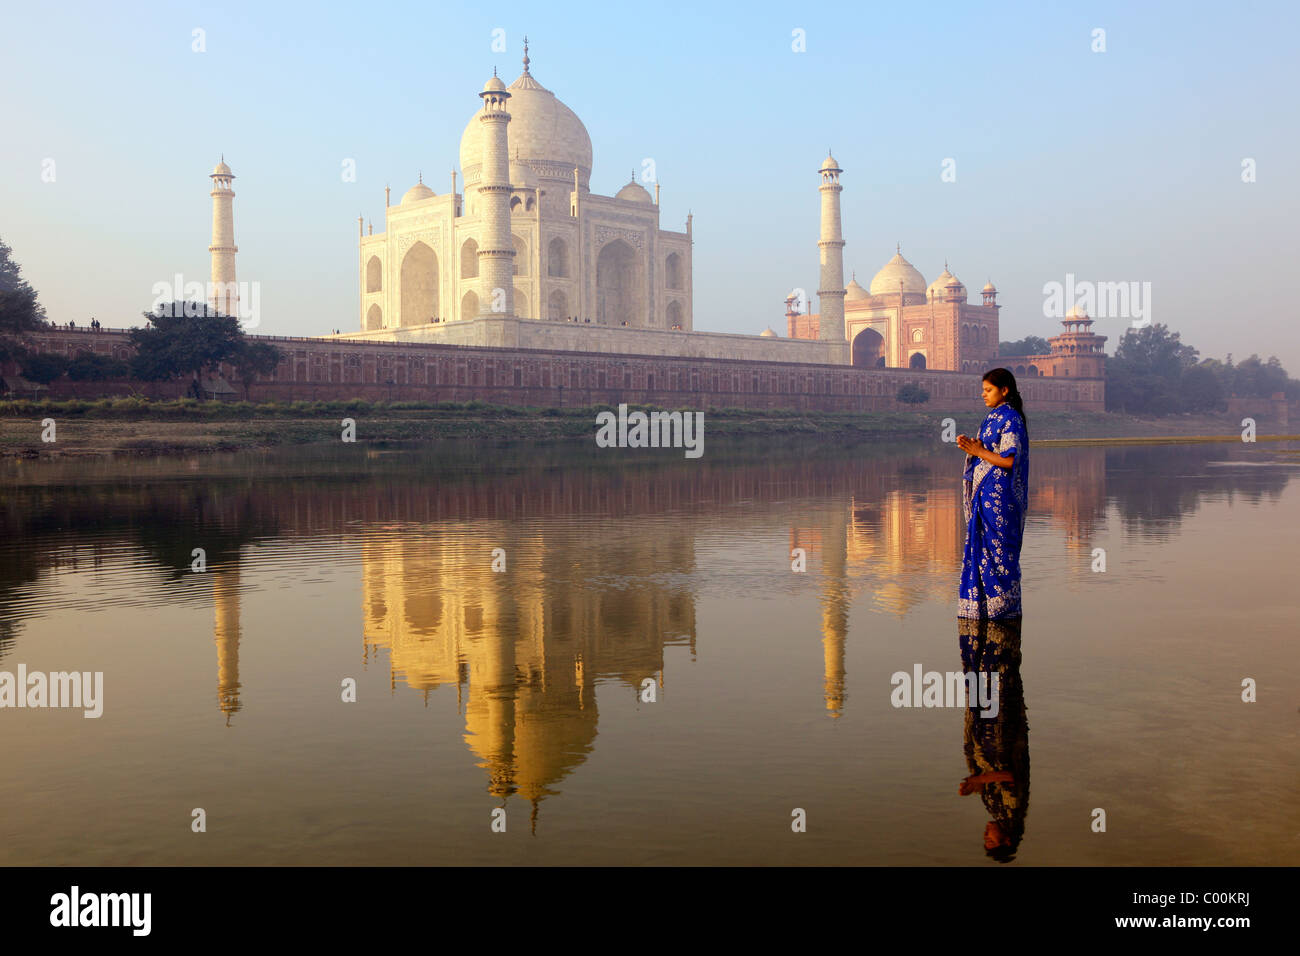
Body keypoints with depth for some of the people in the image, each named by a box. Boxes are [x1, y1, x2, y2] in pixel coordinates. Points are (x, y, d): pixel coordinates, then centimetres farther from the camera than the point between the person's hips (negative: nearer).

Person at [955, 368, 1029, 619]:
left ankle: (1007, 605, 3)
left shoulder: (1010, 419, -13)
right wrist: (971, 445, 1)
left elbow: (1009, 460, -20)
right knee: (982, 547, 10)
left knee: (998, 548, -4)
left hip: (1000, 494, -9)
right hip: (986, 494, 9)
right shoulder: (994, 417, 16)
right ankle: (983, 603, 16)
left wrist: (978, 451, -16)